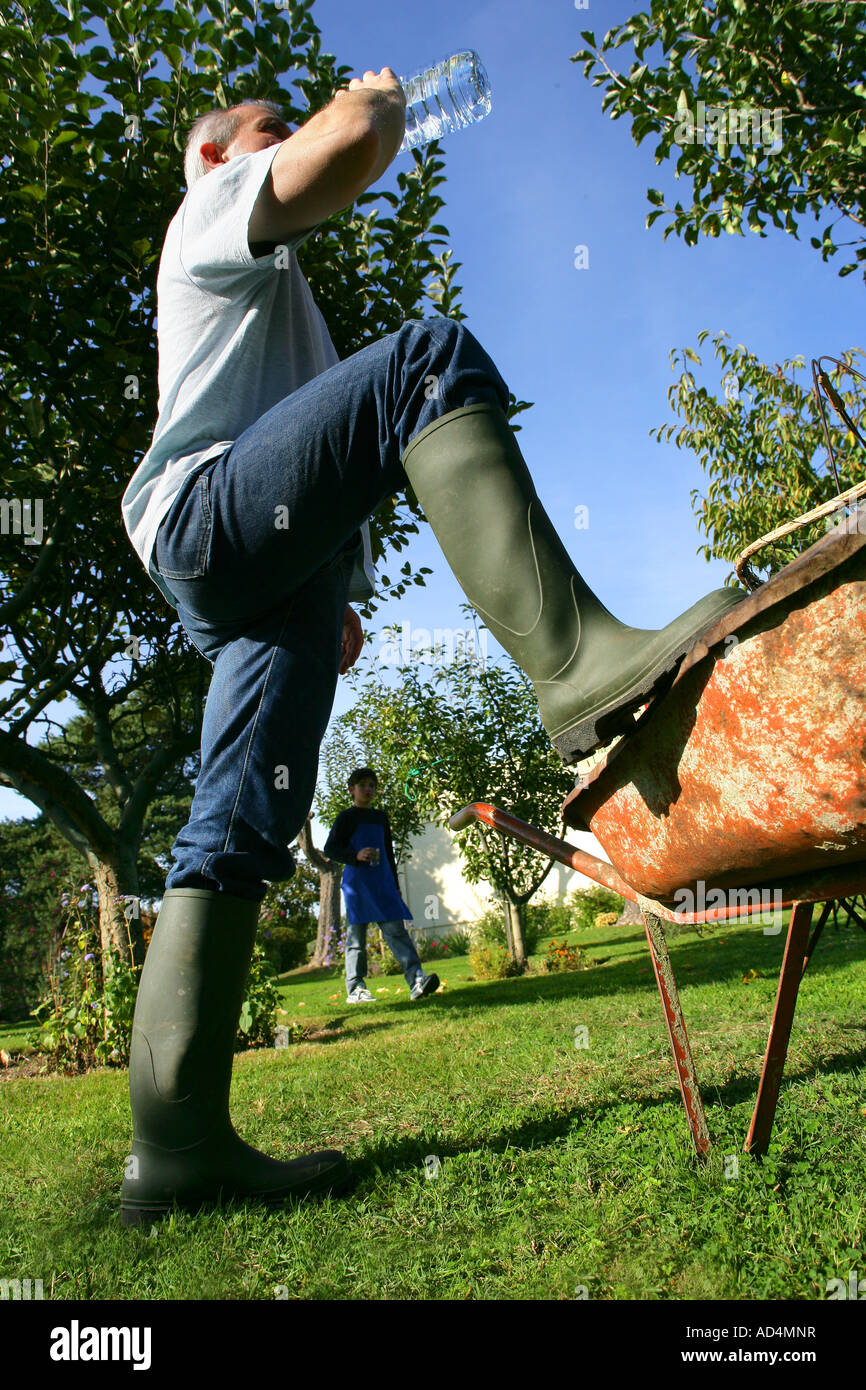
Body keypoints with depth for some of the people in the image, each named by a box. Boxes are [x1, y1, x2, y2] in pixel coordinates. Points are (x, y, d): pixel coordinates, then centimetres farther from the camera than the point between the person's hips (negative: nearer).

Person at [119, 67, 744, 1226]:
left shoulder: (268, 294, 44)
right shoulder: (215, 211, 18)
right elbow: (352, 147, -3)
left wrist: (333, 595, 25)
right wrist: (379, 99, 21)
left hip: (270, 566, 8)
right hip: (209, 511, -8)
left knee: (241, 832, -6)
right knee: (431, 357, -25)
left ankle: (176, 1143, -8)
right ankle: (575, 660, -44)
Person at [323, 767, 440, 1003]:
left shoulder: (381, 817, 21)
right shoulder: (347, 817, 5)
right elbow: (329, 849, -1)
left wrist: (395, 884, 21)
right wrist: (356, 855, -17)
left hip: (383, 882, 4)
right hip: (357, 882, -4)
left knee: (396, 929, -8)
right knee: (356, 933, -1)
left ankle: (416, 979, -19)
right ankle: (355, 989, 4)